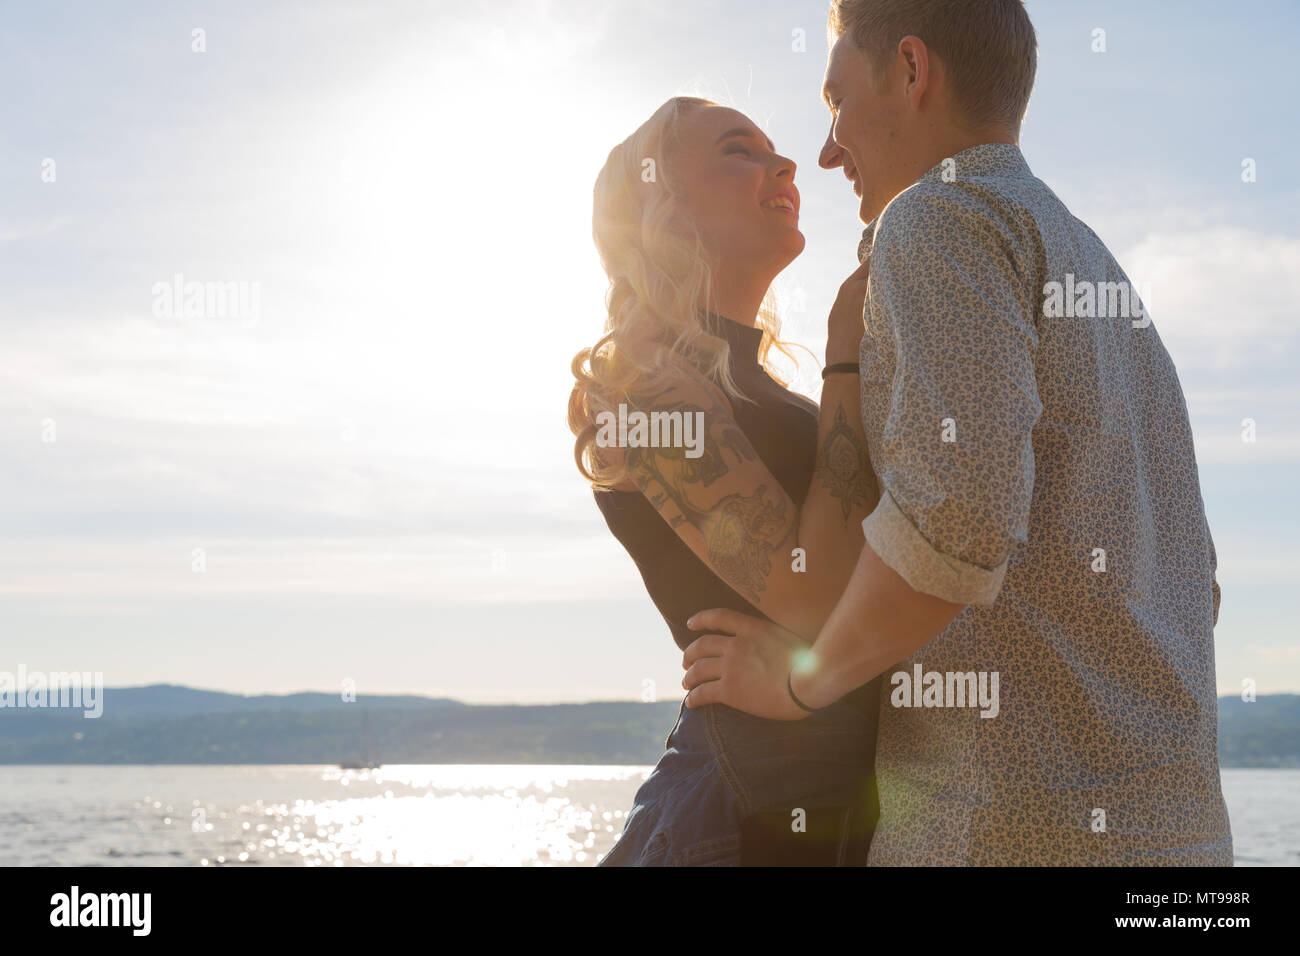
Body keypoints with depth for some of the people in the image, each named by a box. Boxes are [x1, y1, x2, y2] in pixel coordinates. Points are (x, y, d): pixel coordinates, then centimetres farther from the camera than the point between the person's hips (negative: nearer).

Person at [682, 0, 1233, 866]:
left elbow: (957, 510, -21)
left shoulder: (944, 217, -5)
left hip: (1009, 826, -9)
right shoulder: (1095, 271, 22)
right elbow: (1189, 588, 24)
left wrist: (805, 680, -6)